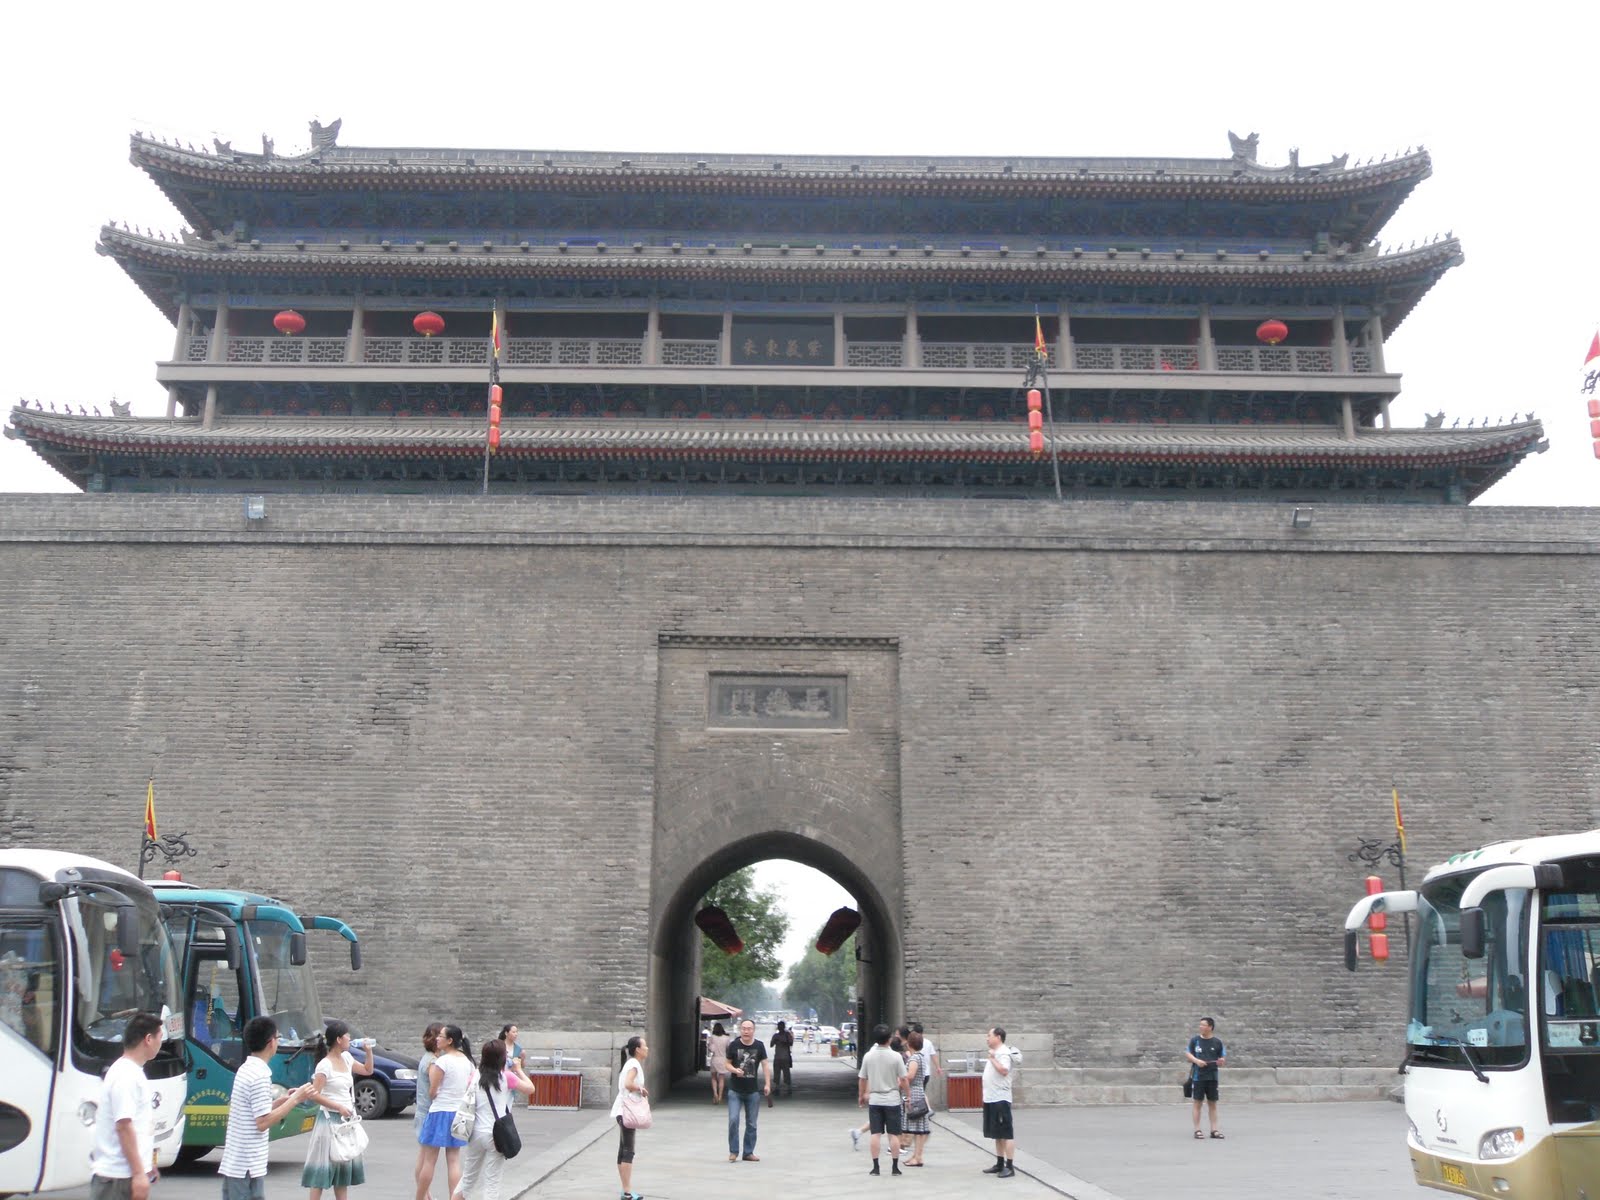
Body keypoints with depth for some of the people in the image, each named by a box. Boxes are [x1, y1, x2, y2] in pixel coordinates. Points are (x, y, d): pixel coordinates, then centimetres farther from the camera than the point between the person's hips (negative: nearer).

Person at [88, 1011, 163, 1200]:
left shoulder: (132, 1071, 14)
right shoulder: (126, 1076, -18)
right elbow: (124, 1126, -23)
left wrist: (145, 1165, 26)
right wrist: (139, 1173, -22)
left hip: (128, 1173, 10)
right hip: (118, 1177, -10)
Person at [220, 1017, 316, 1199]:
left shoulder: (245, 1069, 11)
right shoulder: (260, 1076, -18)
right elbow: (263, 1122, -20)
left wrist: (282, 1101, 15)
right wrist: (295, 1099, -15)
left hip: (233, 1162, 9)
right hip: (247, 1166, -9)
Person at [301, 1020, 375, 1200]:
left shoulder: (346, 1058, 7)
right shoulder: (325, 1065, -16)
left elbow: (367, 1070, 20)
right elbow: (315, 1095, -19)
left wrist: (368, 1051, 7)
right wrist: (339, 1107, -22)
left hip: (346, 1120, 8)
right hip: (330, 1120, -8)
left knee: (343, 1166, 13)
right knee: (323, 1167, -7)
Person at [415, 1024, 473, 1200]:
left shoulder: (442, 1061, -15)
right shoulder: (467, 1061, 6)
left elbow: (432, 1091, -11)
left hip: (440, 1112, -6)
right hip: (459, 1113, 6)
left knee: (429, 1160, 5)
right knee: (454, 1160, 8)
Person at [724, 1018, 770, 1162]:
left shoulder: (759, 1046, -1)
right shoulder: (734, 1045, -4)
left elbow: (765, 1064, 0)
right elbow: (728, 1063, 4)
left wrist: (767, 1084, -9)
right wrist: (734, 1070, -18)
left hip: (753, 1091, 1)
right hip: (735, 1090, -1)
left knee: (751, 1124, 8)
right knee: (733, 1120, -10)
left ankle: (748, 1153, 19)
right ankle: (733, 1151, 4)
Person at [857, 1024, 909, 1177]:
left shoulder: (868, 1056, -4)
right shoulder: (896, 1056, -11)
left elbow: (862, 1079, 3)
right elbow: (903, 1080, -8)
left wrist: (861, 1095, 18)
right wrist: (908, 1095, 5)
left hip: (874, 1100, 2)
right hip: (892, 1100, -2)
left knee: (876, 1134, 5)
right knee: (894, 1134, 5)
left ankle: (875, 1167, 5)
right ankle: (895, 1167, 8)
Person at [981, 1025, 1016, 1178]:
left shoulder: (1004, 1053, -14)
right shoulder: (995, 1052, 16)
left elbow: (1004, 1070, -30)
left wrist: (992, 1058, -25)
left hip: (1000, 1099, -10)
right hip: (991, 1099, 10)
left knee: (1006, 1134, -6)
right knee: (997, 1135, 15)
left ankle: (1009, 1167, -4)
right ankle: (1000, 1164, 23)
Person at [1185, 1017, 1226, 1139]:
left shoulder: (1217, 1042, 3)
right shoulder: (1194, 1040, 2)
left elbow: (1223, 1057, 7)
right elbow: (1187, 1053, 4)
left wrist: (1222, 1061, -16)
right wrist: (1196, 1060, -14)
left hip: (1212, 1077, 1)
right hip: (1198, 1076, -1)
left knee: (1212, 1103, 6)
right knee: (1197, 1103, 1)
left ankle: (1214, 1130, 12)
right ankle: (1197, 1130, 5)